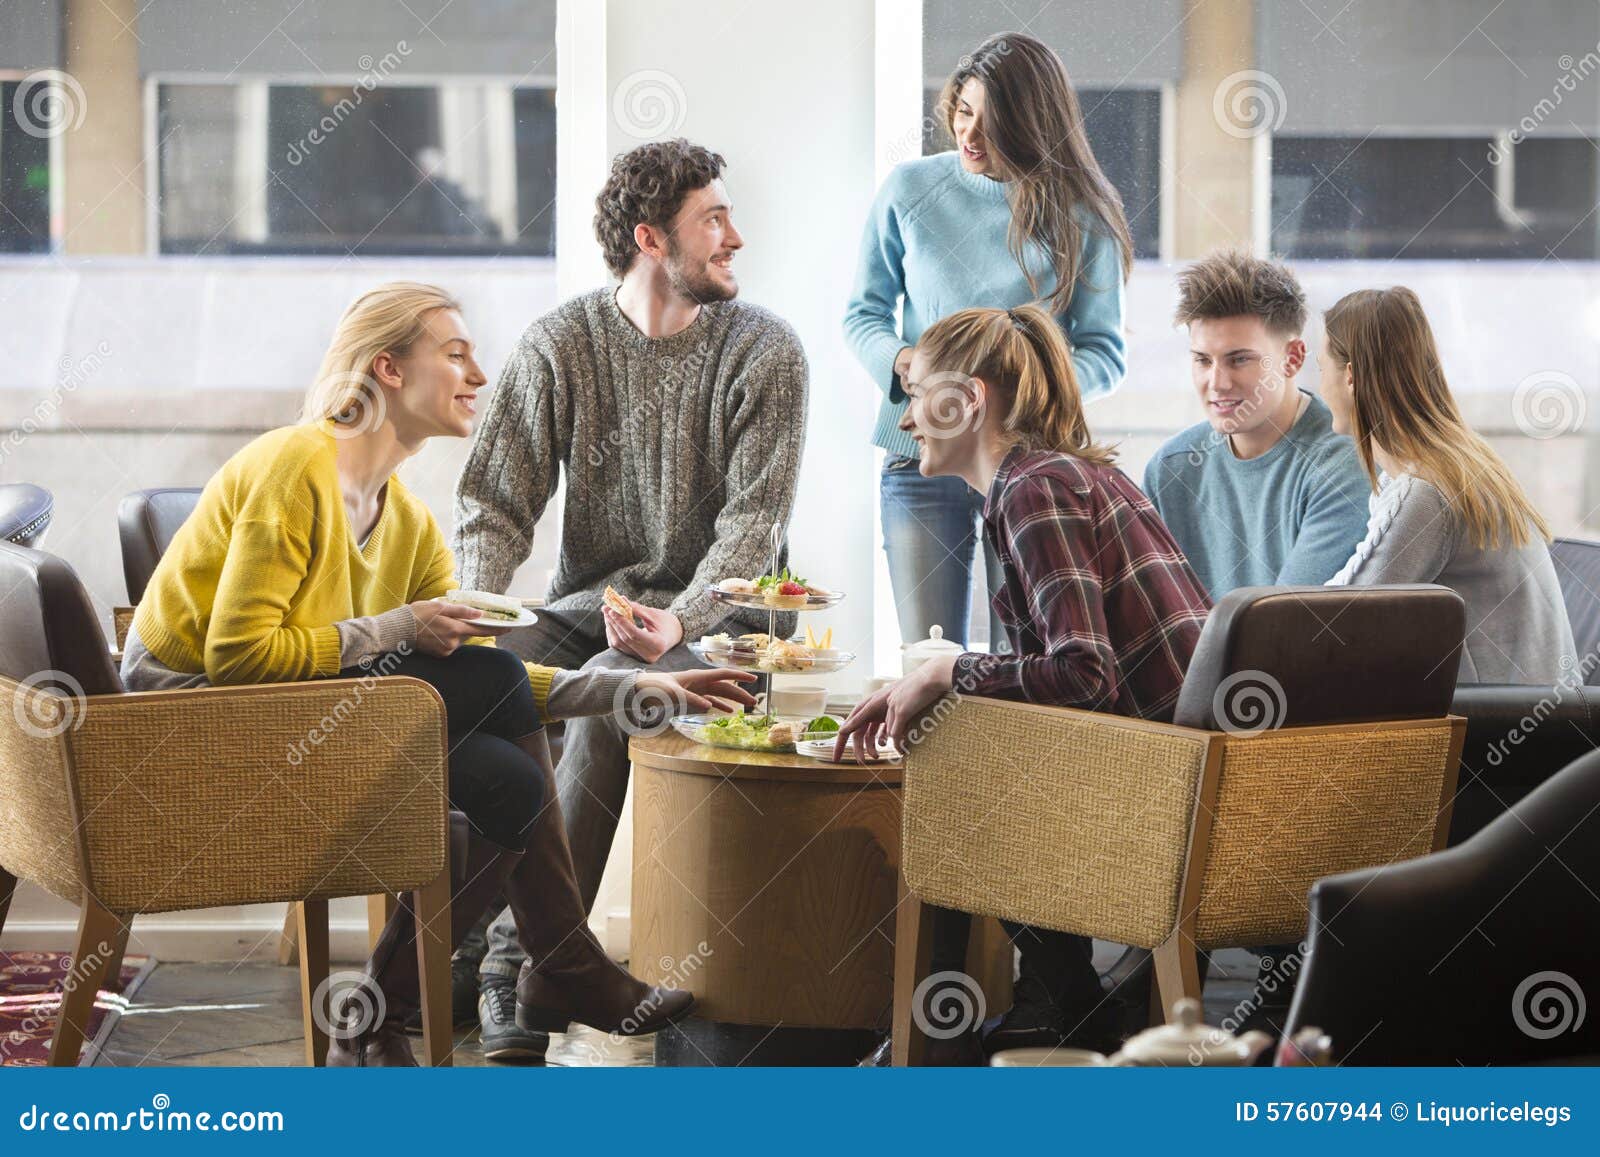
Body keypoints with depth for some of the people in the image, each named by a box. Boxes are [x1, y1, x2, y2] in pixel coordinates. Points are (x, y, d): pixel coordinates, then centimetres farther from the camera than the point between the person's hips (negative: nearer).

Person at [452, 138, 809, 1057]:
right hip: (592, 600, 3)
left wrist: (678, 621, -28)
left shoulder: (764, 351, -3)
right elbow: (496, 504, 1)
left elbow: (754, 520, -10)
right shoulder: (559, 345, 2)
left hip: (720, 610, -3)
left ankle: (525, 955, -29)